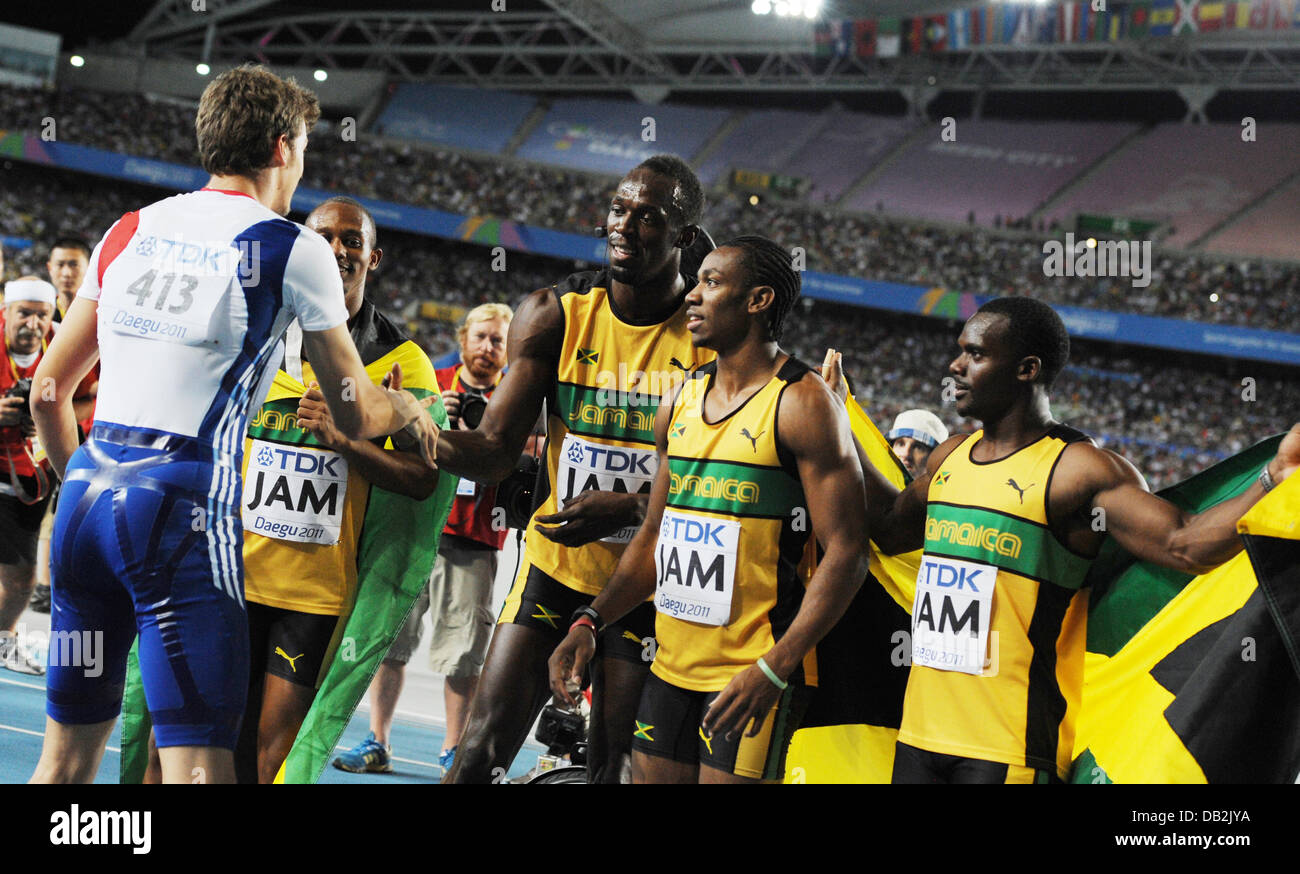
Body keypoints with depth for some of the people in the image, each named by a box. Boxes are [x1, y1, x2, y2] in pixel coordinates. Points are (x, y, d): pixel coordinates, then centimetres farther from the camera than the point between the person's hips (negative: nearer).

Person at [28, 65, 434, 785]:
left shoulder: (128, 231, 16)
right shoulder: (293, 250, 0)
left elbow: (49, 391, 21)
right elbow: (355, 416, 6)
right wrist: (408, 409, 27)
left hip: (87, 491, 6)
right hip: (183, 508, -6)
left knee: (66, 756, 14)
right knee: (199, 765, -7)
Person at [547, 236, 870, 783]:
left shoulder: (802, 404, -11)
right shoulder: (681, 403, 12)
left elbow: (845, 555, -15)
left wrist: (774, 670, -23)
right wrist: (591, 623, 7)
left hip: (753, 675, -7)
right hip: (672, 664, 7)